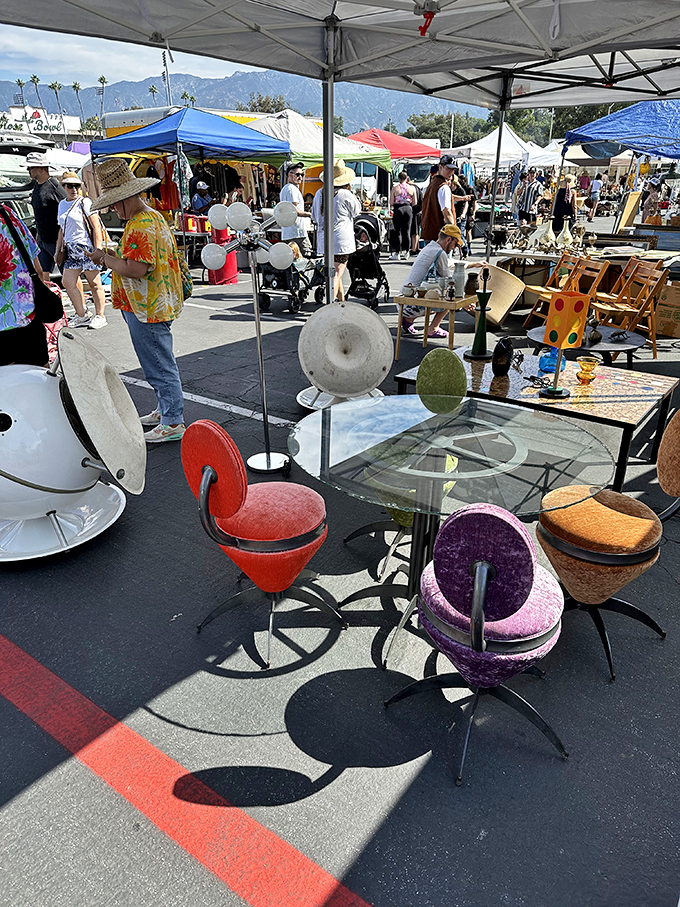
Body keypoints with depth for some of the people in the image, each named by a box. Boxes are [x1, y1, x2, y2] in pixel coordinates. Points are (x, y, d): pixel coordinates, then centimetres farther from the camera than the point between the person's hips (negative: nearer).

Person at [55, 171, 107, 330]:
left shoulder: (85, 202, -5)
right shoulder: (62, 204, 15)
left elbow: (96, 227, -10)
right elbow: (62, 229, 23)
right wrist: (58, 250, 20)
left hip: (86, 248, -7)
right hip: (70, 249, 7)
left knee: (94, 284, 1)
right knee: (67, 282, 3)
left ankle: (100, 316, 12)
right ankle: (82, 315, 14)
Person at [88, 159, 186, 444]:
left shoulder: (140, 226, -20)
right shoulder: (153, 215, 13)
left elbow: (135, 269, -29)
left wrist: (105, 258, -13)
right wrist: (111, 256, 8)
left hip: (146, 311, -11)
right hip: (156, 305, 11)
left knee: (160, 367, -3)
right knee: (160, 364, 19)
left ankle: (173, 423, 6)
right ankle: (166, 410, 32)